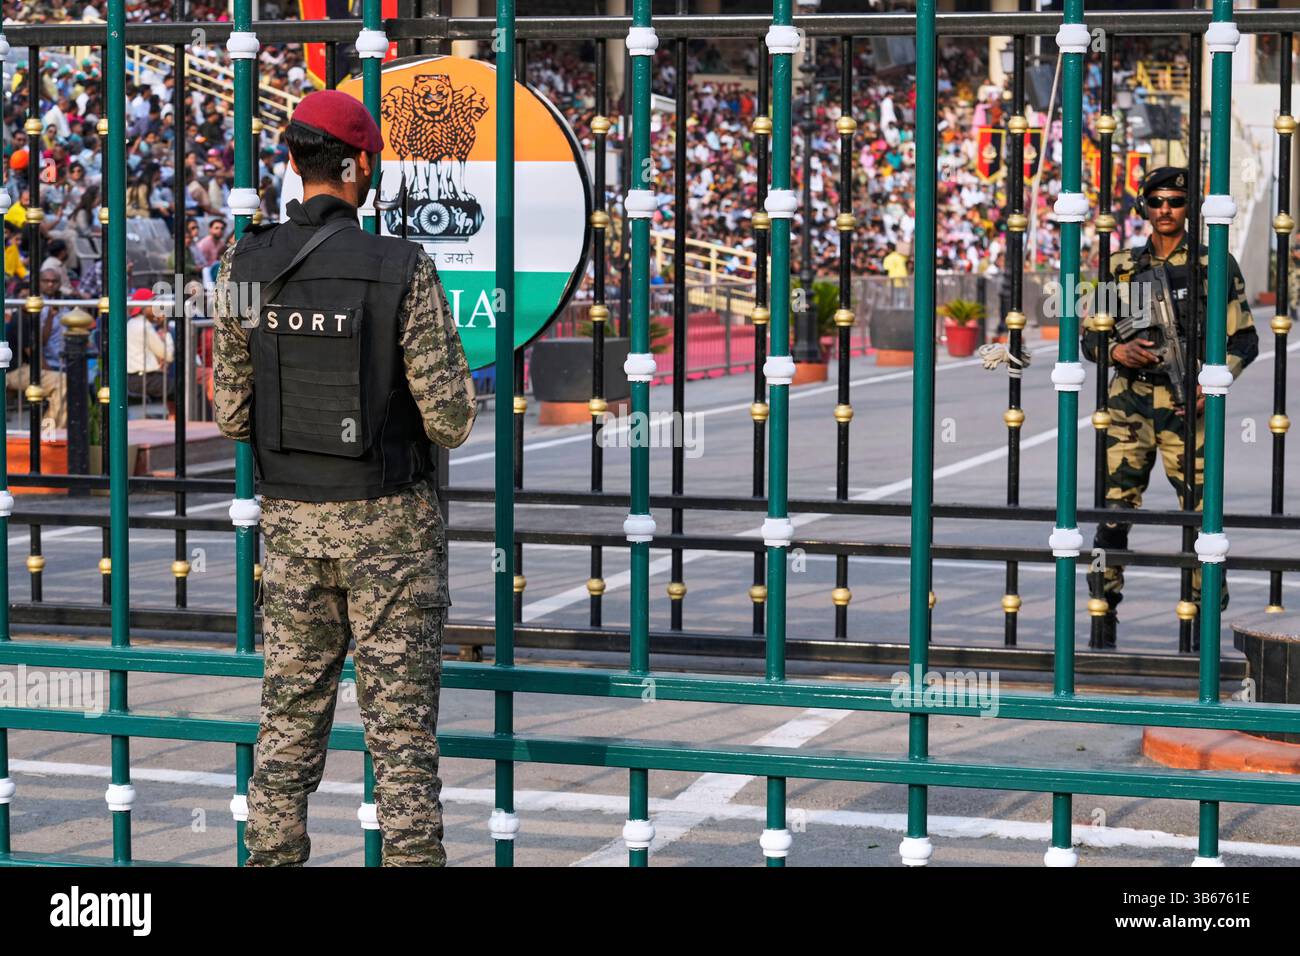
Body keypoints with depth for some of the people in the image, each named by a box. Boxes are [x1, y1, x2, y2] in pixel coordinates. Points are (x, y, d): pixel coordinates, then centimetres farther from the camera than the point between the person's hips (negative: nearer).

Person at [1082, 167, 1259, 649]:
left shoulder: (1215, 265, 4)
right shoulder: (1121, 266, 11)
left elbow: (1244, 339, 5)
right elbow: (1090, 335, 15)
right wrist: (1117, 350, -7)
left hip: (1187, 406, -2)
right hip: (1130, 405, 2)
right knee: (1113, 512, -4)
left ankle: (1205, 636, 6)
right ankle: (1102, 631, 4)